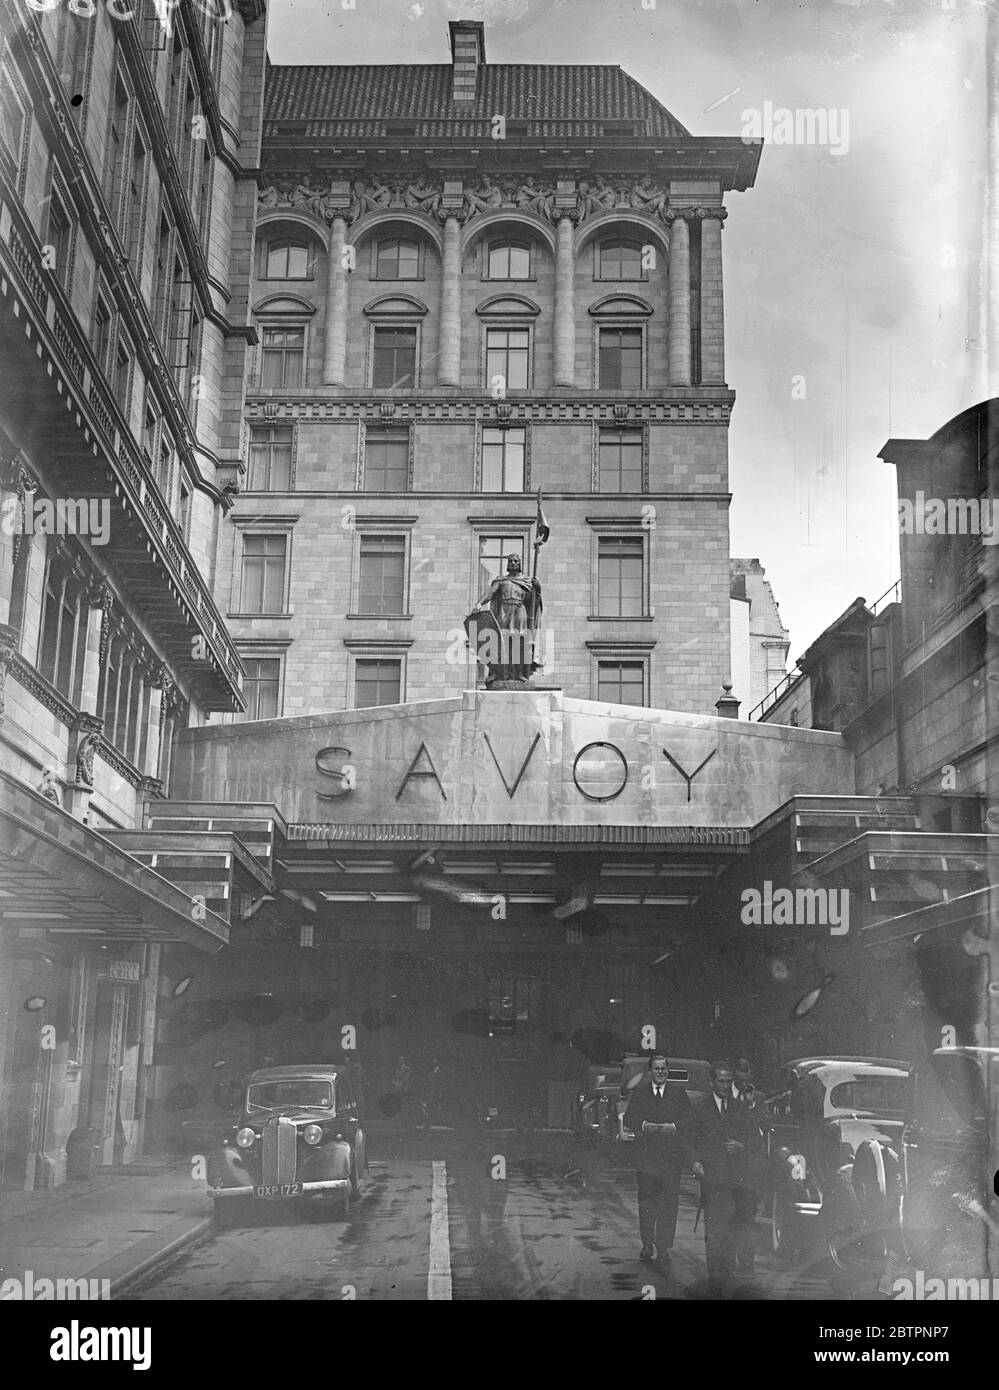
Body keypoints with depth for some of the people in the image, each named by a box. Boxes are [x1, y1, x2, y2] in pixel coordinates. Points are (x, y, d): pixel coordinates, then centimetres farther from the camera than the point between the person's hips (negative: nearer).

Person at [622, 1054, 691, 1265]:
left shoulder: (679, 1093, 11)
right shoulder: (639, 1093, 12)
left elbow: (688, 1120, 2)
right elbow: (628, 1120, 4)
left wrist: (672, 1127, -14)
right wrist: (645, 1126, -12)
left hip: (672, 1156, 0)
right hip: (645, 1156, 0)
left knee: (669, 1203, -2)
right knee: (646, 1202, 0)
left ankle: (663, 1245, 5)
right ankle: (647, 1245, 8)